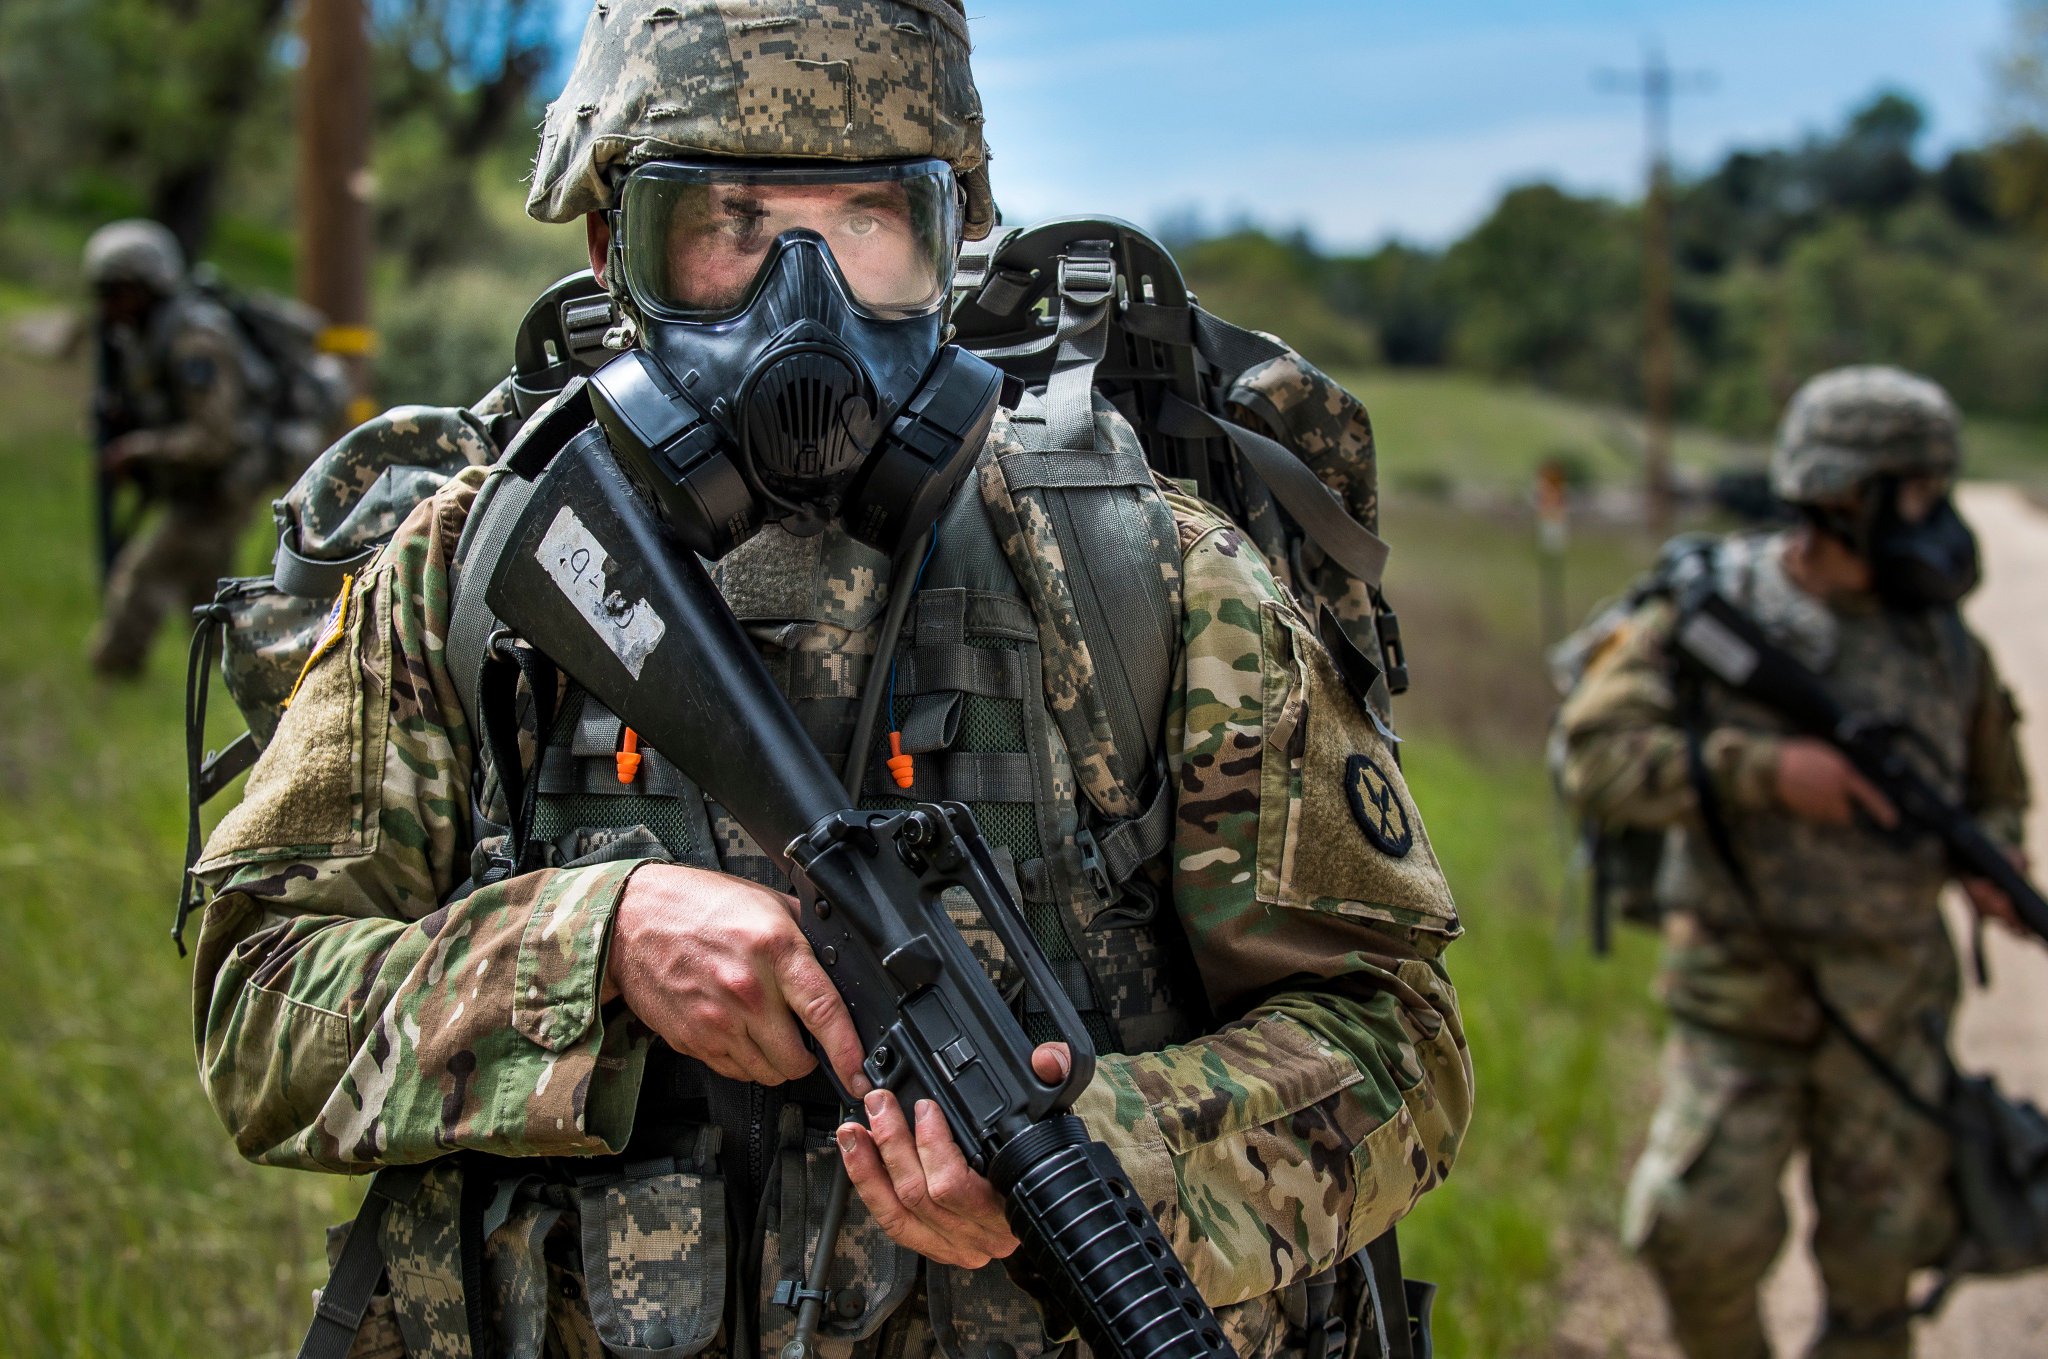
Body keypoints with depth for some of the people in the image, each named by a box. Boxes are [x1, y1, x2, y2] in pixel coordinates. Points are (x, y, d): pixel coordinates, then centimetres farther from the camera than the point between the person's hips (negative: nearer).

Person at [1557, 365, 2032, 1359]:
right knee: (1703, 1232, -9)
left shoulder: (1944, 644, 3)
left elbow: (1994, 791, 17)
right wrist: (1763, 769, -27)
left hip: (1892, 998, 3)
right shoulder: (1708, 612, -8)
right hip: (1741, 989, -3)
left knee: (1875, 1256, 8)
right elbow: (1596, 761, -18)